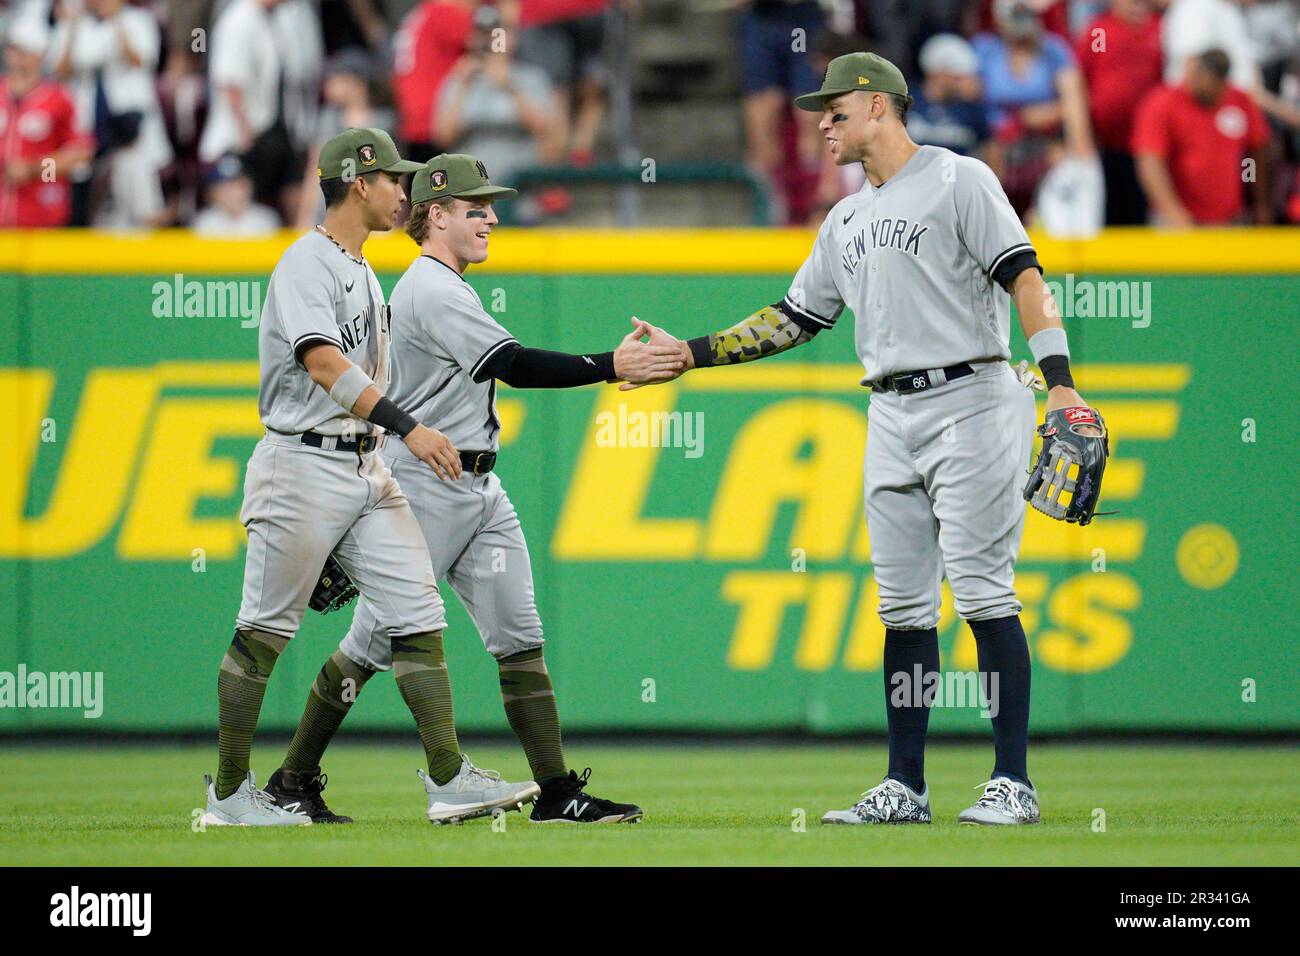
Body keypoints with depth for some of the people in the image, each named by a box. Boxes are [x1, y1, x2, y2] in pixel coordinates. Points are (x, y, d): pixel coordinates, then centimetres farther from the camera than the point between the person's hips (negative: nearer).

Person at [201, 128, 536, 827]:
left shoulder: (365, 274, 19)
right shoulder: (307, 263, -12)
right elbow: (324, 363, -26)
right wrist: (407, 427, -34)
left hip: (365, 468, 9)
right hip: (302, 464, -9)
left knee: (417, 614, 0)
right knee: (264, 631, -1)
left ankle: (452, 780, -2)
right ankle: (229, 793, 5)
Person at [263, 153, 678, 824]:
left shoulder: (443, 288, 18)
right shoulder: (433, 291, -15)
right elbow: (516, 366, -25)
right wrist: (612, 367, -28)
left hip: (479, 489, 10)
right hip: (424, 486, -10)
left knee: (519, 637, 0)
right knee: (374, 643, -3)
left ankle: (557, 791, -5)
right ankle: (291, 780, 8)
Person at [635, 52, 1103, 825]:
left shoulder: (958, 180, -2)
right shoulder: (848, 220, 21)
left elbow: (1023, 276, -11)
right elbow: (792, 321, 23)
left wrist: (1059, 381, -22)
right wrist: (689, 353, 15)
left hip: (971, 400, -8)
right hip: (891, 415, 8)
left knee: (981, 589, -11)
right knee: (903, 604, 7)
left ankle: (1013, 783, -10)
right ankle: (905, 788, 10)